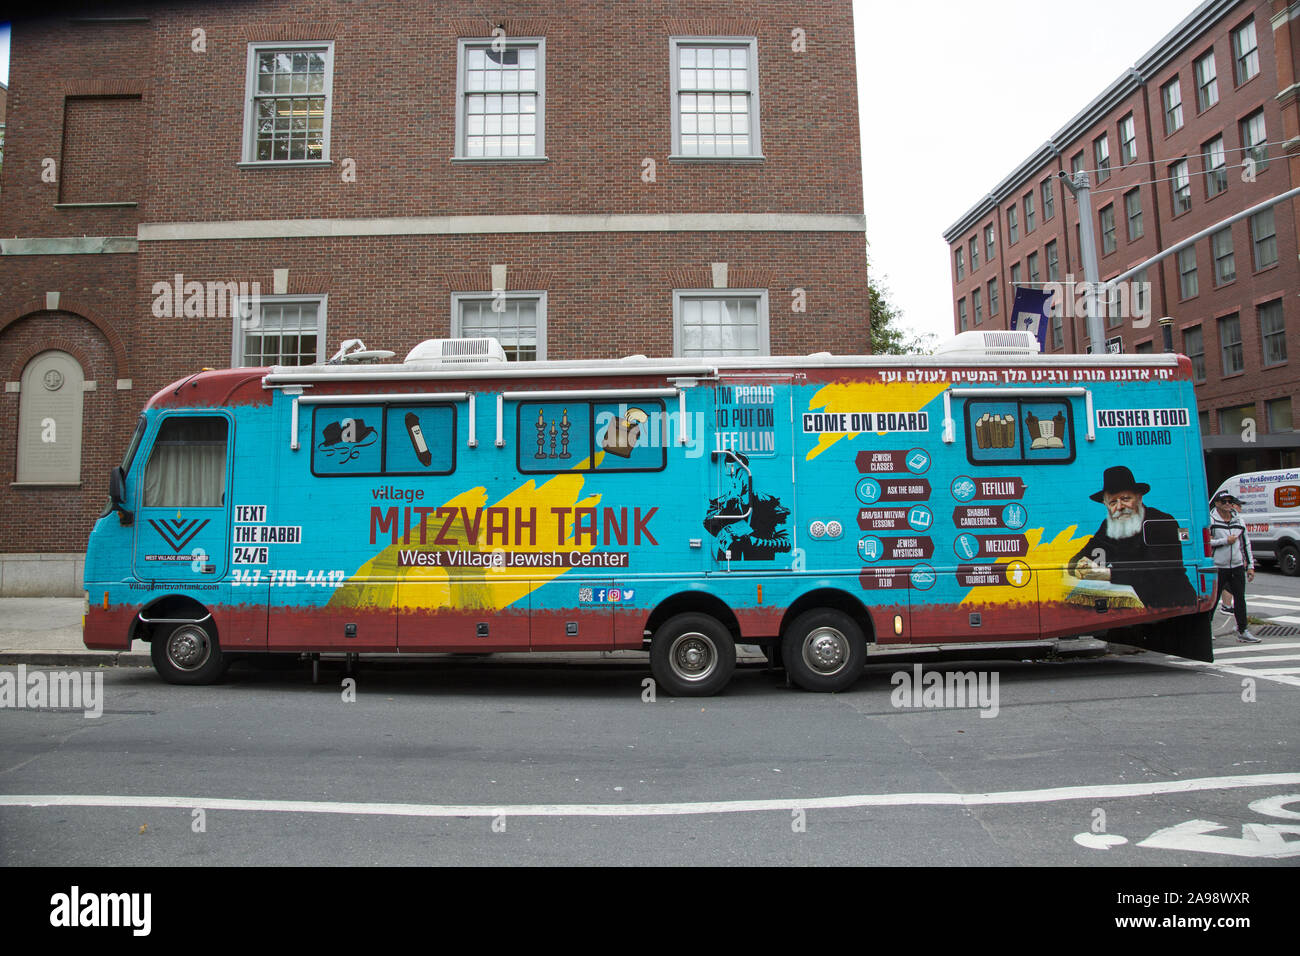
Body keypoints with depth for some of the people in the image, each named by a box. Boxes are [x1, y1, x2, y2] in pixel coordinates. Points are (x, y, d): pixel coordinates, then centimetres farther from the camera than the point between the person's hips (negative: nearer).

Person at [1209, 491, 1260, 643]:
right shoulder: (1210, 520, -5)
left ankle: (1242, 631, 10)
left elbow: (1246, 544, 16)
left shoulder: (1238, 521, 11)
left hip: (1237, 567, 5)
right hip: (1218, 567, -5)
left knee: (1240, 598, 4)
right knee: (1212, 599, 2)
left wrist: (1250, 565, 13)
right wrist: (1225, 541, -15)